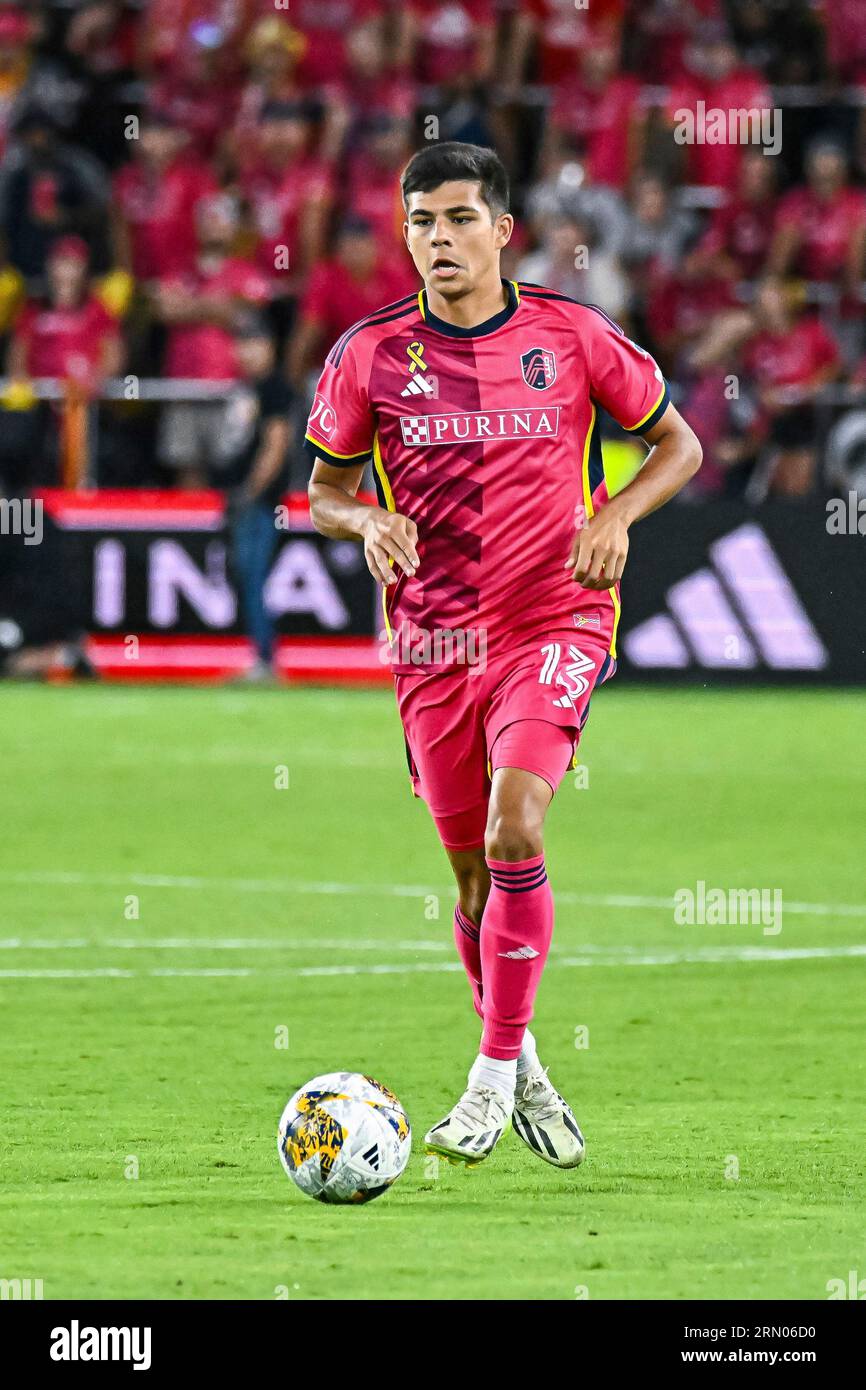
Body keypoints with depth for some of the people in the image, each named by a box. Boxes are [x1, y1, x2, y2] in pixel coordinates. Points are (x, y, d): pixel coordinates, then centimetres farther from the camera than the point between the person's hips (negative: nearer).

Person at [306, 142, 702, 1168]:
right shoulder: (370, 355, 0)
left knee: (512, 830, -21)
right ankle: (518, 1070, 27)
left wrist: (617, 512, -9)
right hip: (433, 641, 2)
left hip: (554, 625, -2)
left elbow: (678, 444, 9)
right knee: (474, 871, 7)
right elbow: (323, 489, 11)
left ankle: (496, 1074, -13)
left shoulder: (572, 337, -3)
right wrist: (366, 521, -11)